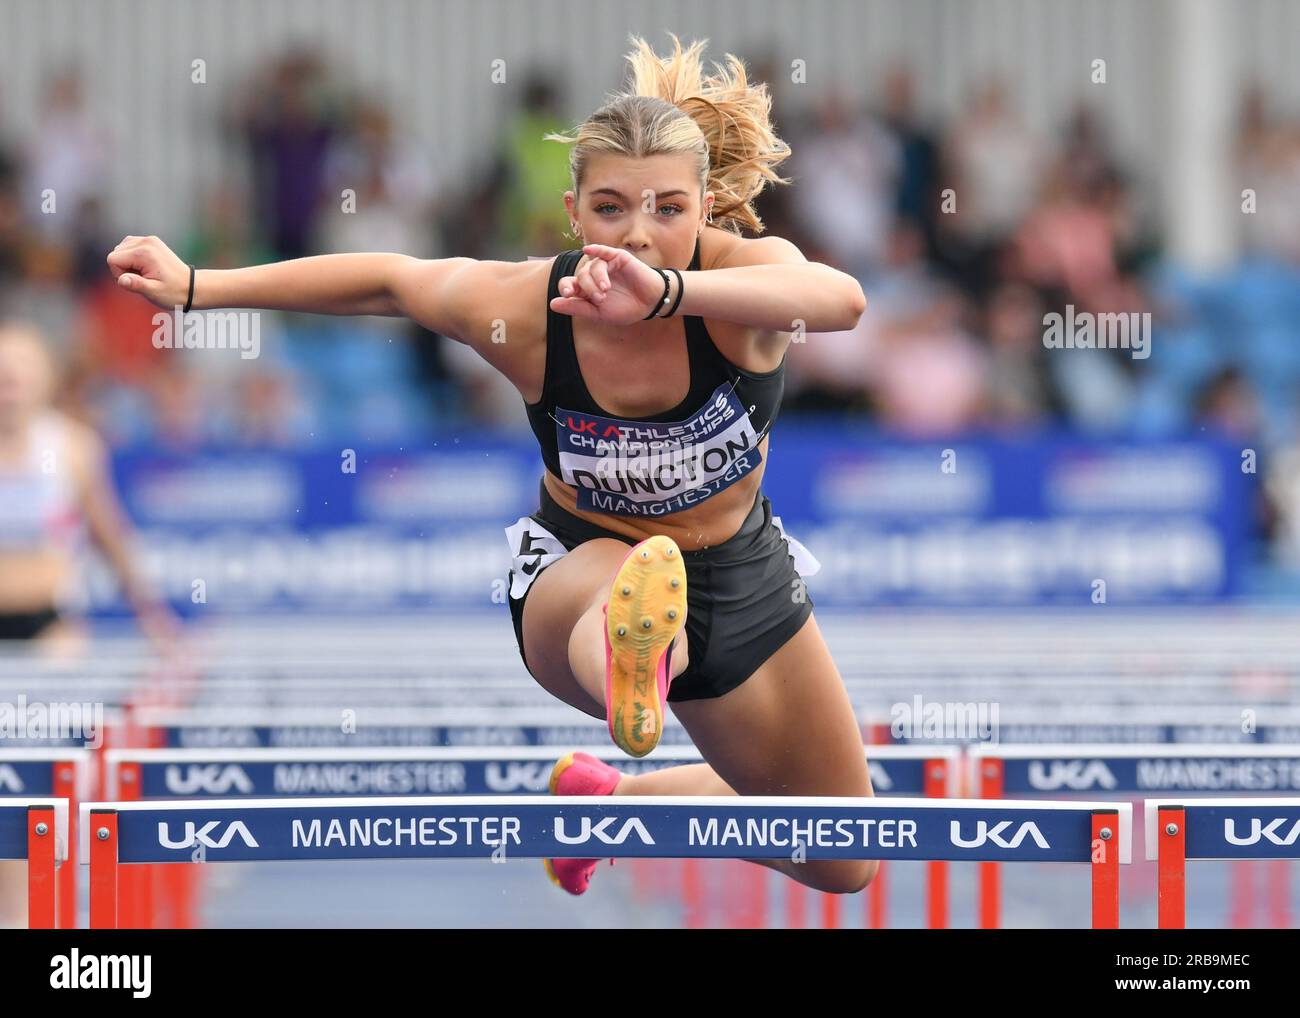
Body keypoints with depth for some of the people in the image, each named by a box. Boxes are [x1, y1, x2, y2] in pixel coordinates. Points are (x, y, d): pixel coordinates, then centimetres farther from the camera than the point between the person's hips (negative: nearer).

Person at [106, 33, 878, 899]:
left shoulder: (740, 271, -29)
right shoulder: (519, 309, -23)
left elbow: (842, 300, -55)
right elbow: (387, 279, -3)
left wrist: (666, 292, -71)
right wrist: (194, 286, -1)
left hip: (738, 579, 3)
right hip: (580, 565, -3)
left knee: (842, 867, 17)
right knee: (618, 596, -46)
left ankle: (599, 795, 36)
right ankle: (629, 664, -85)